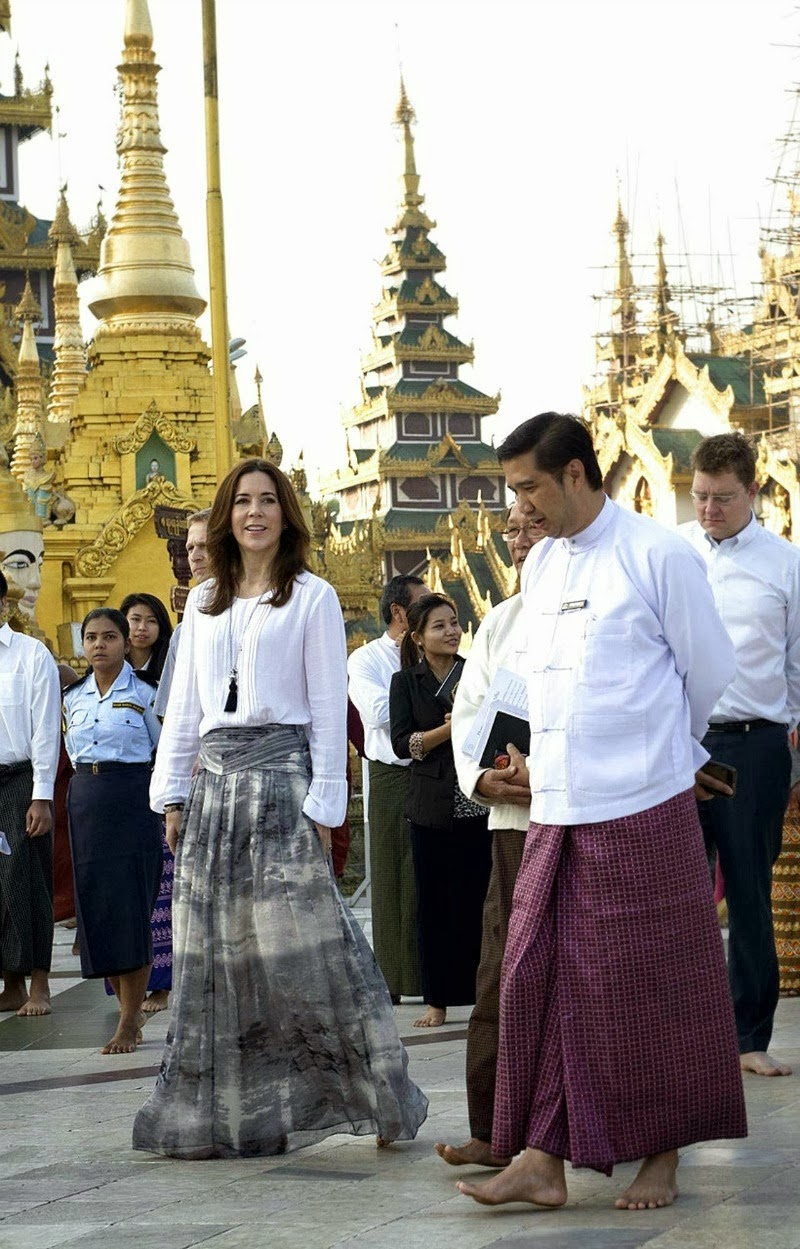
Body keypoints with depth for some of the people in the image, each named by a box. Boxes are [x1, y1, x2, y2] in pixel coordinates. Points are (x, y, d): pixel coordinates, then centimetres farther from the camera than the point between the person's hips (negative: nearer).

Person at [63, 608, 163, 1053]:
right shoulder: (73, 697, 11)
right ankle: (132, 1010, 15)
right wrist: (92, 782, 14)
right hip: (86, 800, 5)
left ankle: (129, 1023, -3)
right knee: (96, 908, 3)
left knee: (130, 910, -7)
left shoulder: (145, 693, -2)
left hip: (132, 801, -5)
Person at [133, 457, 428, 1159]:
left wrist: (323, 806, -9)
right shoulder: (204, 603, 16)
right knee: (215, 955, 4)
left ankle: (377, 1097, -2)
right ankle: (221, 1115, 9)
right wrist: (173, 794, 9)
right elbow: (184, 705, 17)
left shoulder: (311, 597, 1)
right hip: (212, 781, 5)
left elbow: (330, 707, -2)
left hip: (280, 776, -5)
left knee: (300, 946, -11)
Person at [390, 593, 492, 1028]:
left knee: (478, 901, -1)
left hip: (479, 805, 1)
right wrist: (448, 729, -15)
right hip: (432, 808, -1)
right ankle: (436, 1000, 7)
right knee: (434, 905, 1)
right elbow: (401, 743, -3)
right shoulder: (406, 682, 7)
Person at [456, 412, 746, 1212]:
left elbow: (710, 673, 1)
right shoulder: (539, 567, 12)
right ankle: (543, 1159, 4)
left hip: (642, 810, -6)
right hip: (557, 811, 6)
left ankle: (661, 1160, 14)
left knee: (650, 988, 3)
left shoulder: (658, 557, -7)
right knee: (540, 980, 1)